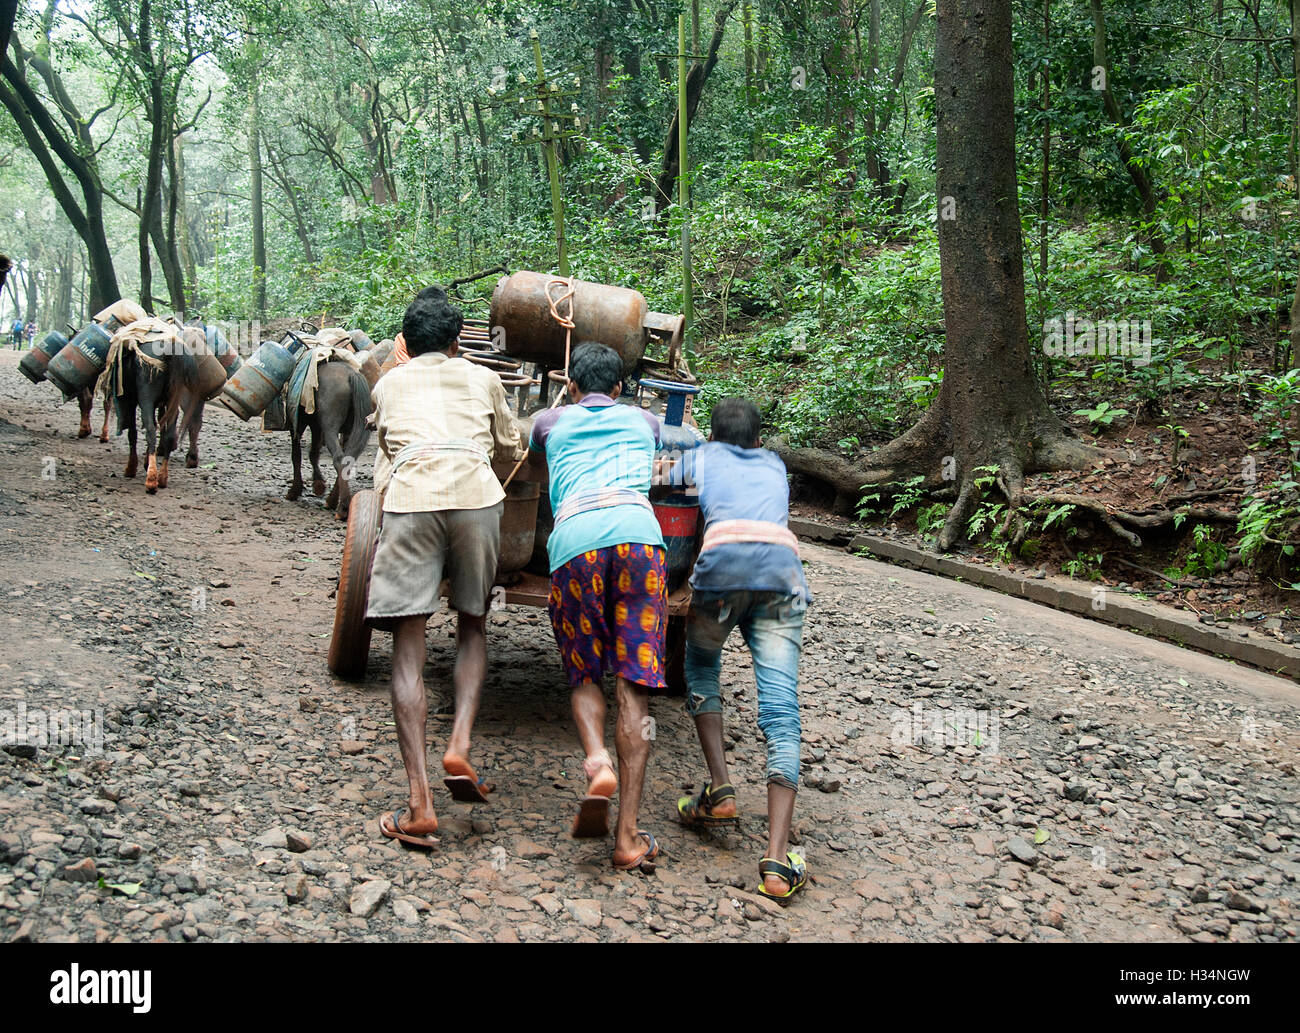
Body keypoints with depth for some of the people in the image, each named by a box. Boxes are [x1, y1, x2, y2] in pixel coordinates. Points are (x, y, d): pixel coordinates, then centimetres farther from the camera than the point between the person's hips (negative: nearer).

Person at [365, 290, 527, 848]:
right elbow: (513, 449, 37)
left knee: (408, 650, 0)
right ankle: (459, 745, 0)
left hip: (409, 499, 0)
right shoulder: (481, 379, 25)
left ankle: (419, 805, -8)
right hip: (475, 495, 1)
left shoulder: (388, 384, 27)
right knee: (473, 626, 21)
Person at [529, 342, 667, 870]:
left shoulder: (551, 422, 28)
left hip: (574, 535, 0)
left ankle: (596, 762, -14)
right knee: (635, 682, -1)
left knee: (584, 675, 16)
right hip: (637, 531, 0)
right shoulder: (643, 421, 31)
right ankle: (628, 837, -5)